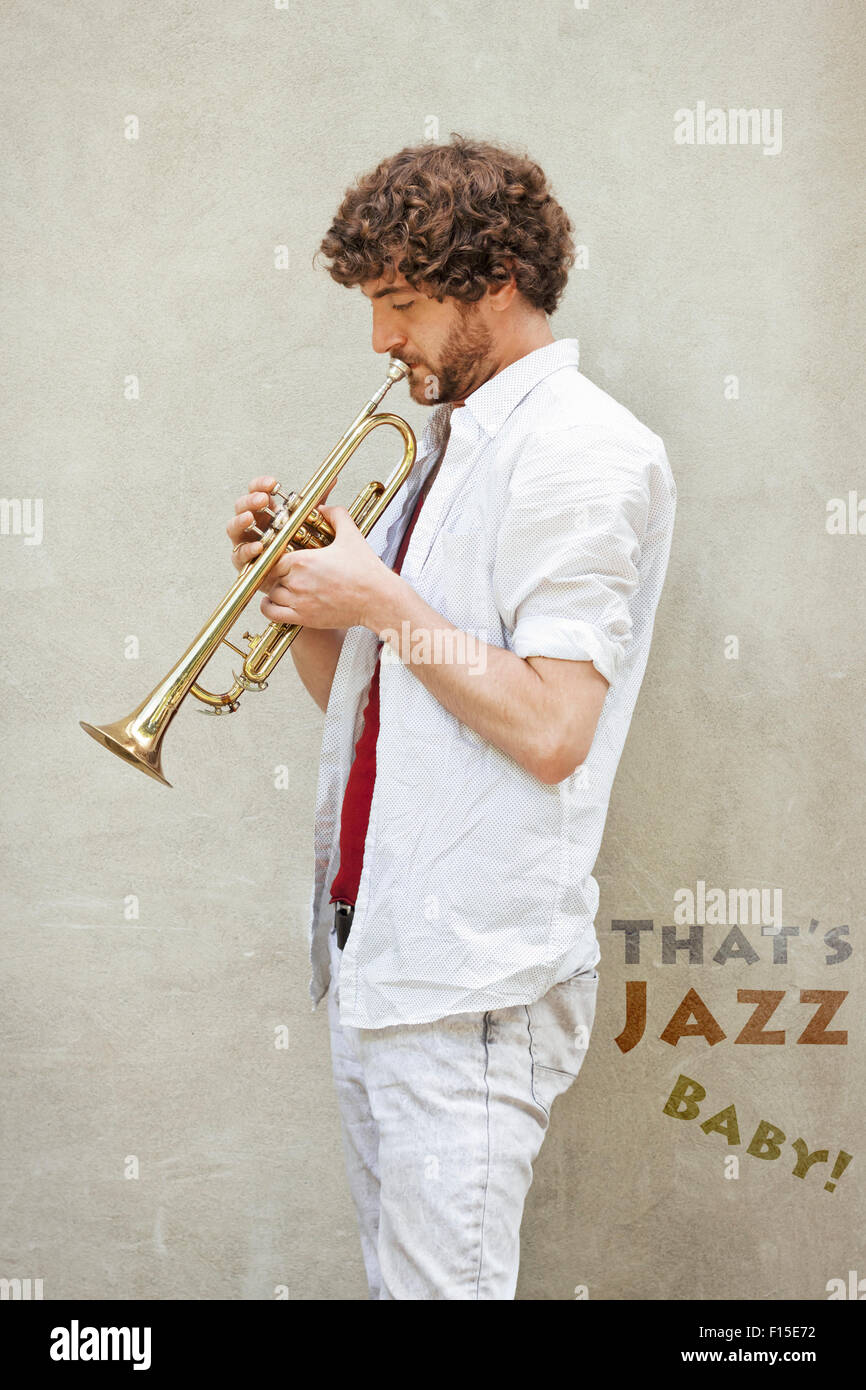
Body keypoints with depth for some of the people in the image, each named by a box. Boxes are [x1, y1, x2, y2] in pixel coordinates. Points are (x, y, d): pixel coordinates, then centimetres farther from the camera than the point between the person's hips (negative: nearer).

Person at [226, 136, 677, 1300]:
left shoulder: (585, 451, -12)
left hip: (472, 978, -9)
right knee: (394, 1274, 17)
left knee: (445, 1280, -4)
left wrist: (385, 603, -14)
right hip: (375, 946, 9)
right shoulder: (451, 446, 17)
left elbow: (551, 731, -22)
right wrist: (303, 592, 2)